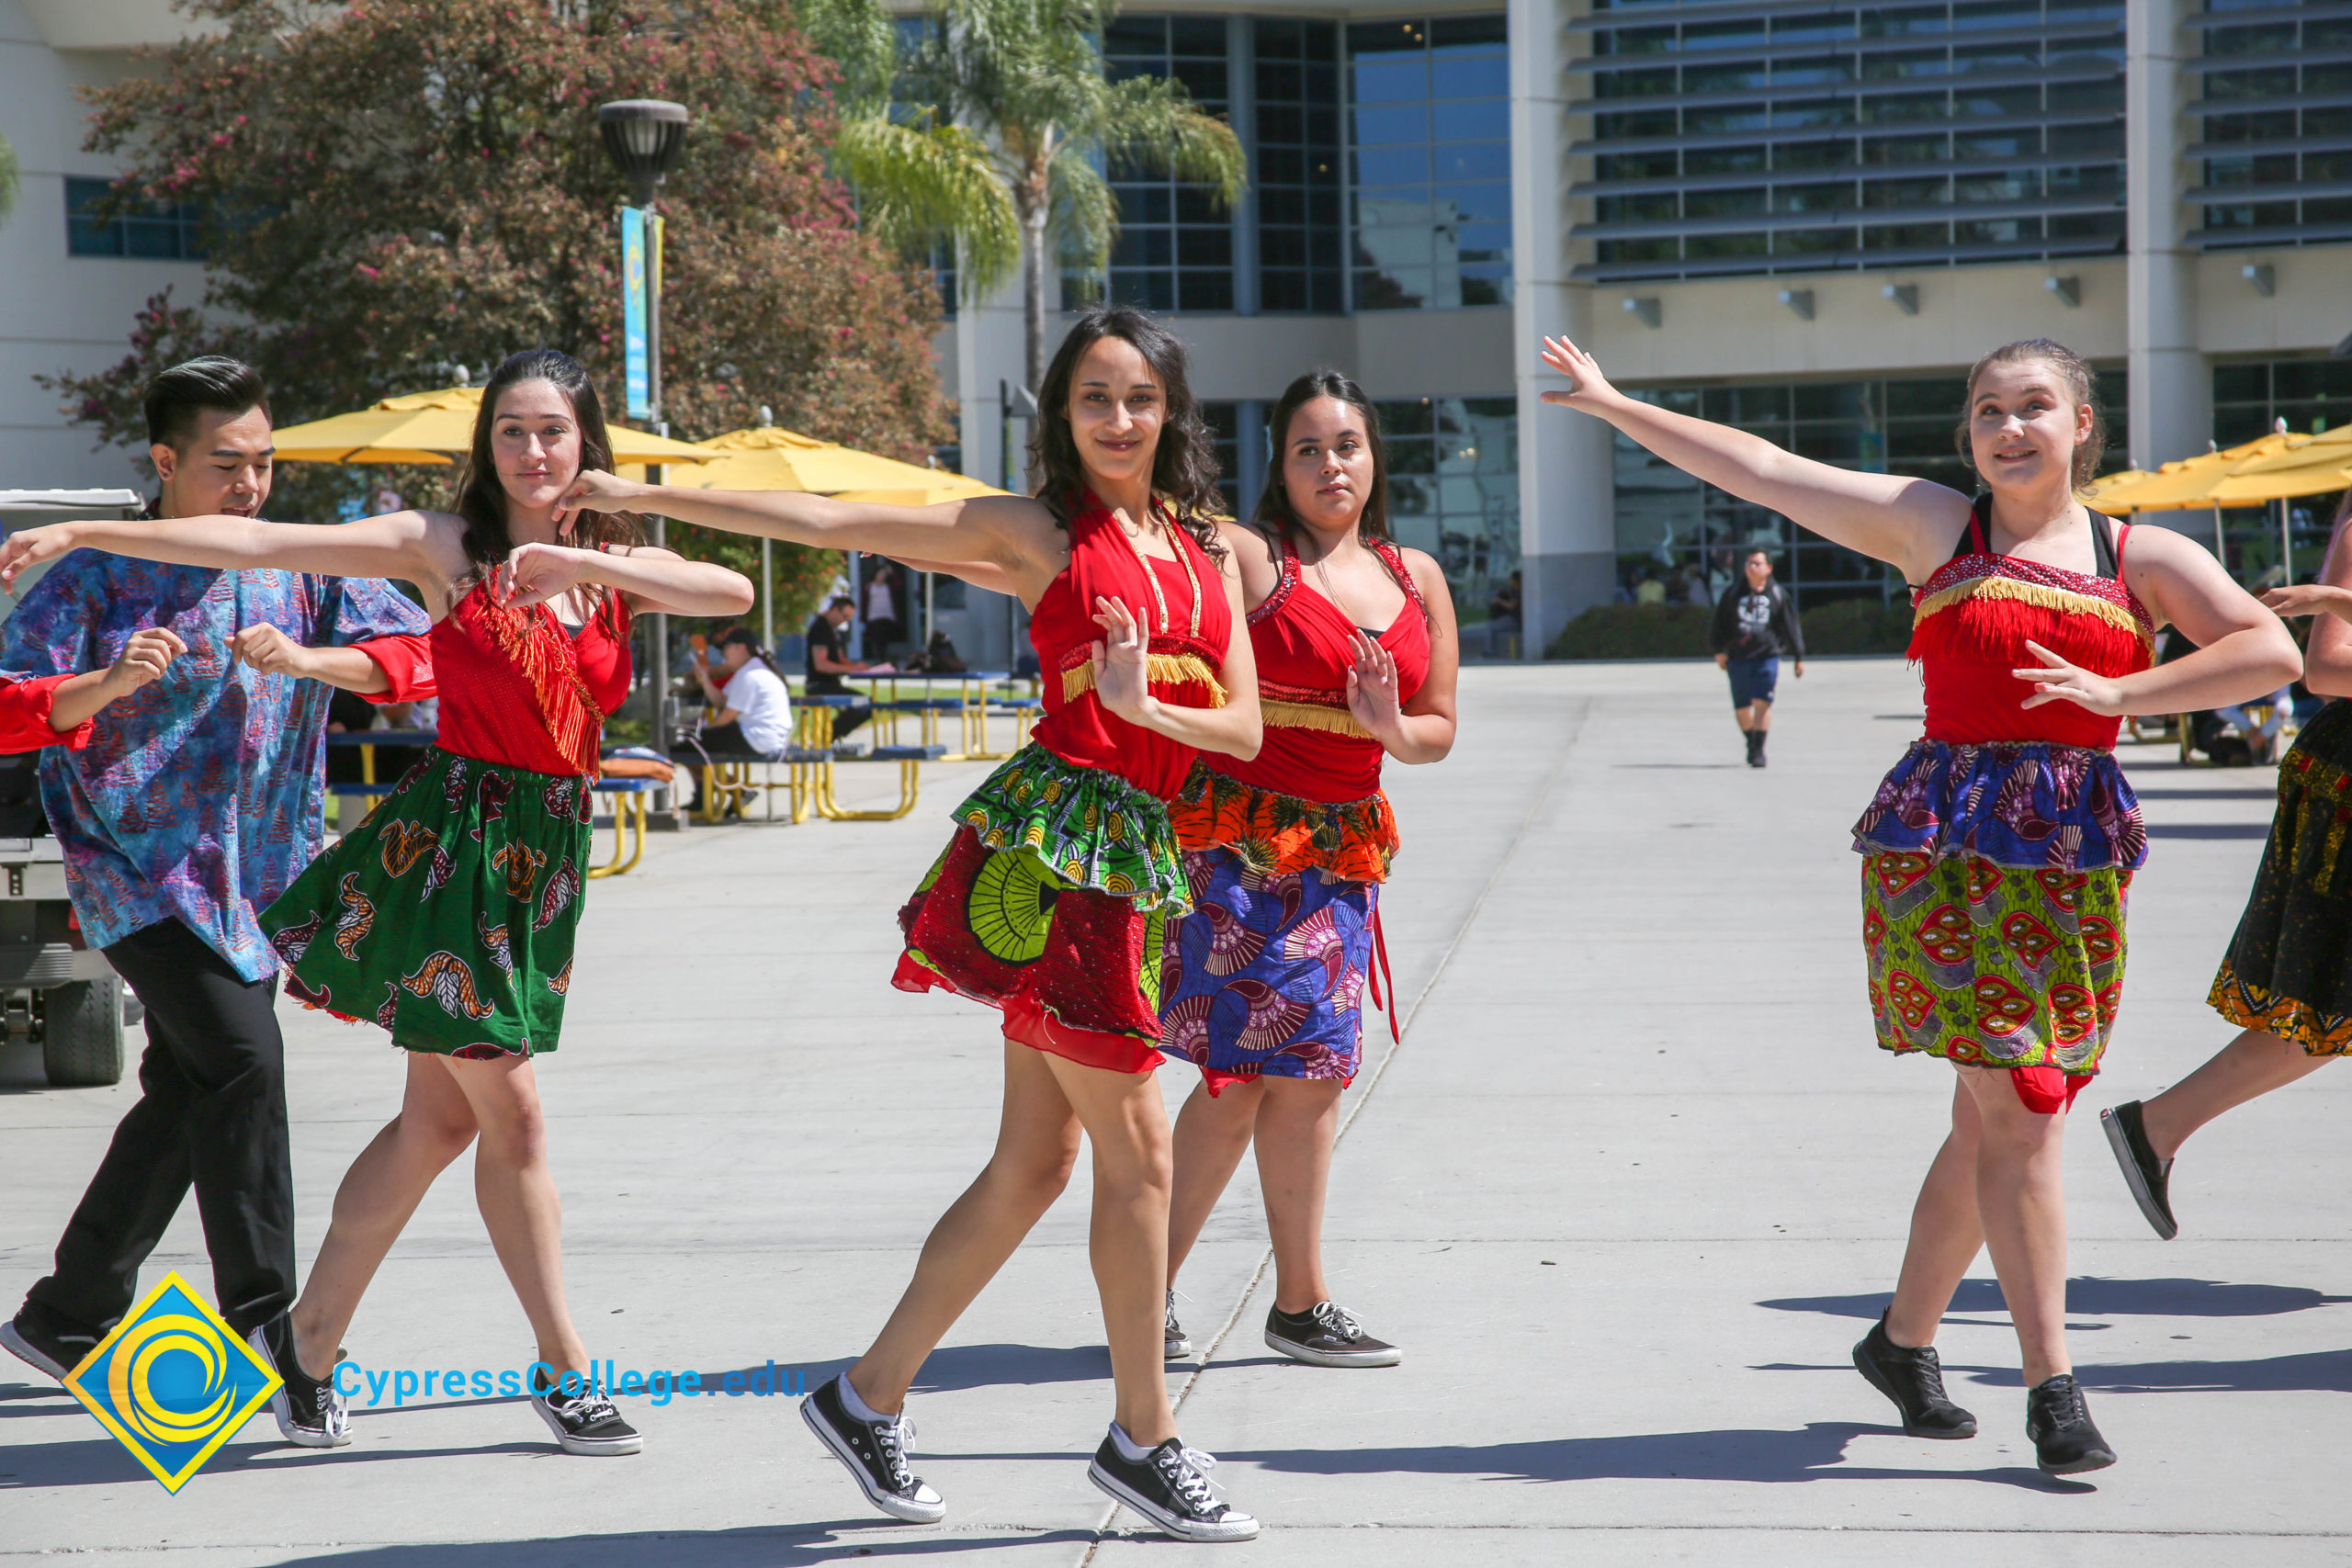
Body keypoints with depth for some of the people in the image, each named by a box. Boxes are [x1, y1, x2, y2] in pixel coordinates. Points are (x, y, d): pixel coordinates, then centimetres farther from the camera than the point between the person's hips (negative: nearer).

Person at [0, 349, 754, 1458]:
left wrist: (589, 564, -21)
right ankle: (565, 1368, 8)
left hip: (547, 849, 5)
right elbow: (256, 544, -8)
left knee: (440, 1121, 8)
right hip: (452, 834, -5)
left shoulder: (618, 563, 8)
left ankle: (310, 1338, 22)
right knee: (511, 1116, -3)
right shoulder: (443, 546, -3)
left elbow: (733, 594, -11)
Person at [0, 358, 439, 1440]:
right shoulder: (95, 572, -4)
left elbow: (410, 656, -4)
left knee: (187, 1096, 9)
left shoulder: (300, 566, 6)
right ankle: (266, 1329, -15)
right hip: (138, 868, -5)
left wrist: (306, 659, -21)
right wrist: (112, 683, -27)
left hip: (255, 874, 5)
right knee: (240, 1058, -20)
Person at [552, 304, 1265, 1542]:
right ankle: (1145, 1438, 5)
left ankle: (869, 1396, 19)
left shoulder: (1208, 549, 16)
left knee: (1033, 1164, 8)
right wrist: (643, 497, 2)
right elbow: (827, 523, 4)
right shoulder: (1035, 530, 2)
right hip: (1052, 834, -6)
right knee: (1136, 1147, -6)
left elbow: (1244, 729, 10)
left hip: (1134, 851, 6)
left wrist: (1146, 706, -10)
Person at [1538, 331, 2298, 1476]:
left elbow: (2271, 652, -1)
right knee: (2019, 1112, -11)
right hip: (1944, 840, -3)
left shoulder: (2145, 557, 11)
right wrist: (1615, 407, 10)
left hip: (2076, 852, 3)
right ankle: (2053, 1387, -8)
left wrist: (2117, 692, -10)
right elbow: (1761, 470, 9)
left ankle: (1903, 1337, 28)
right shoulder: (1932, 526, 8)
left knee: (1995, 1122, 8)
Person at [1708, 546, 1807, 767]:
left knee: (1762, 702, -14)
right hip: (1738, 656, 2)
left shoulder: (1778, 595, 4)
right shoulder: (1733, 593, 7)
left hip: (1767, 656, -2)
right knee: (1742, 707, 7)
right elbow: (1719, 623, 11)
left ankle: (1759, 749, -9)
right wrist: (1719, 650, 3)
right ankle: (1751, 743, 31)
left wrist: (1799, 656, 8)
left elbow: (1791, 625, 8)